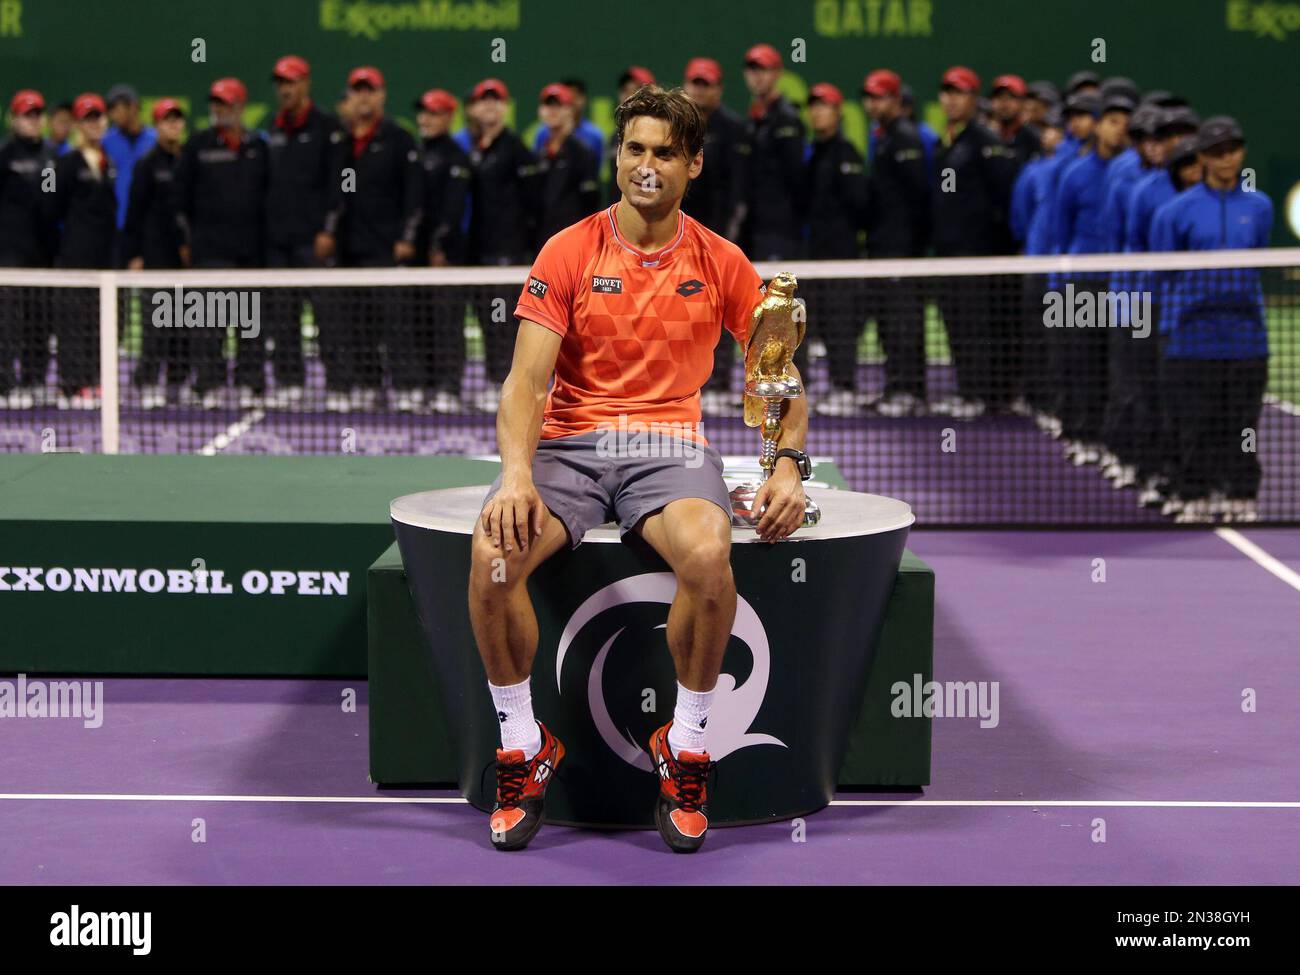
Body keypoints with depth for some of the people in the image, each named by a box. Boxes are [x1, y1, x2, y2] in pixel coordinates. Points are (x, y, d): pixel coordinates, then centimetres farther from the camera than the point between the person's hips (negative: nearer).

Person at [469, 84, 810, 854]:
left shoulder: (721, 263, 6)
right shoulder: (569, 254, 2)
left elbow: (782, 372, 11)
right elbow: (527, 379, -5)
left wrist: (789, 465, -8)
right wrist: (517, 474, -22)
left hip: (670, 443, 0)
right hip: (569, 441, 0)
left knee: (709, 557, -36)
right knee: (493, 555, -32)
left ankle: (687, 749, -13)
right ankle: (524, 749, -10)